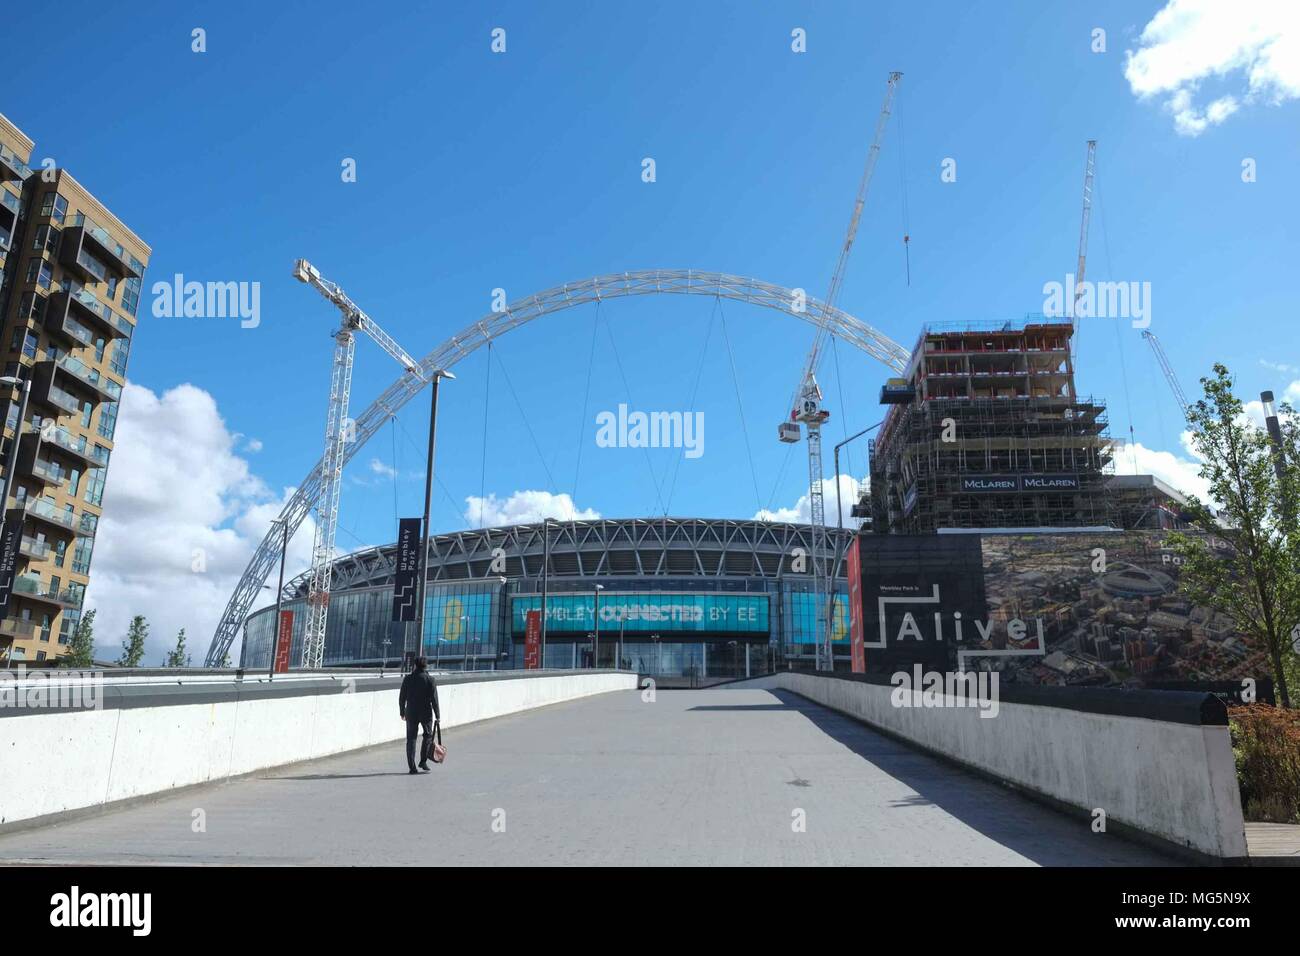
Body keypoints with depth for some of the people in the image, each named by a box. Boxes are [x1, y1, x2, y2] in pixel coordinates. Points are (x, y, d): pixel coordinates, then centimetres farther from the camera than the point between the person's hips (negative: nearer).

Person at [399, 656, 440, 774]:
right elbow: (434, 699, -8)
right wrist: (437, 715, -1)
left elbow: (402, 697, 3)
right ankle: (423, 761, 12)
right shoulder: (430, 680, -7)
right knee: (428, 735, 17)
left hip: (411, 713, 2)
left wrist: (402, 712, 15)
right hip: (426, 713, -2)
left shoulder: (407, 679, 0)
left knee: (411, 739, 7)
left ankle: (412, 767, 5)